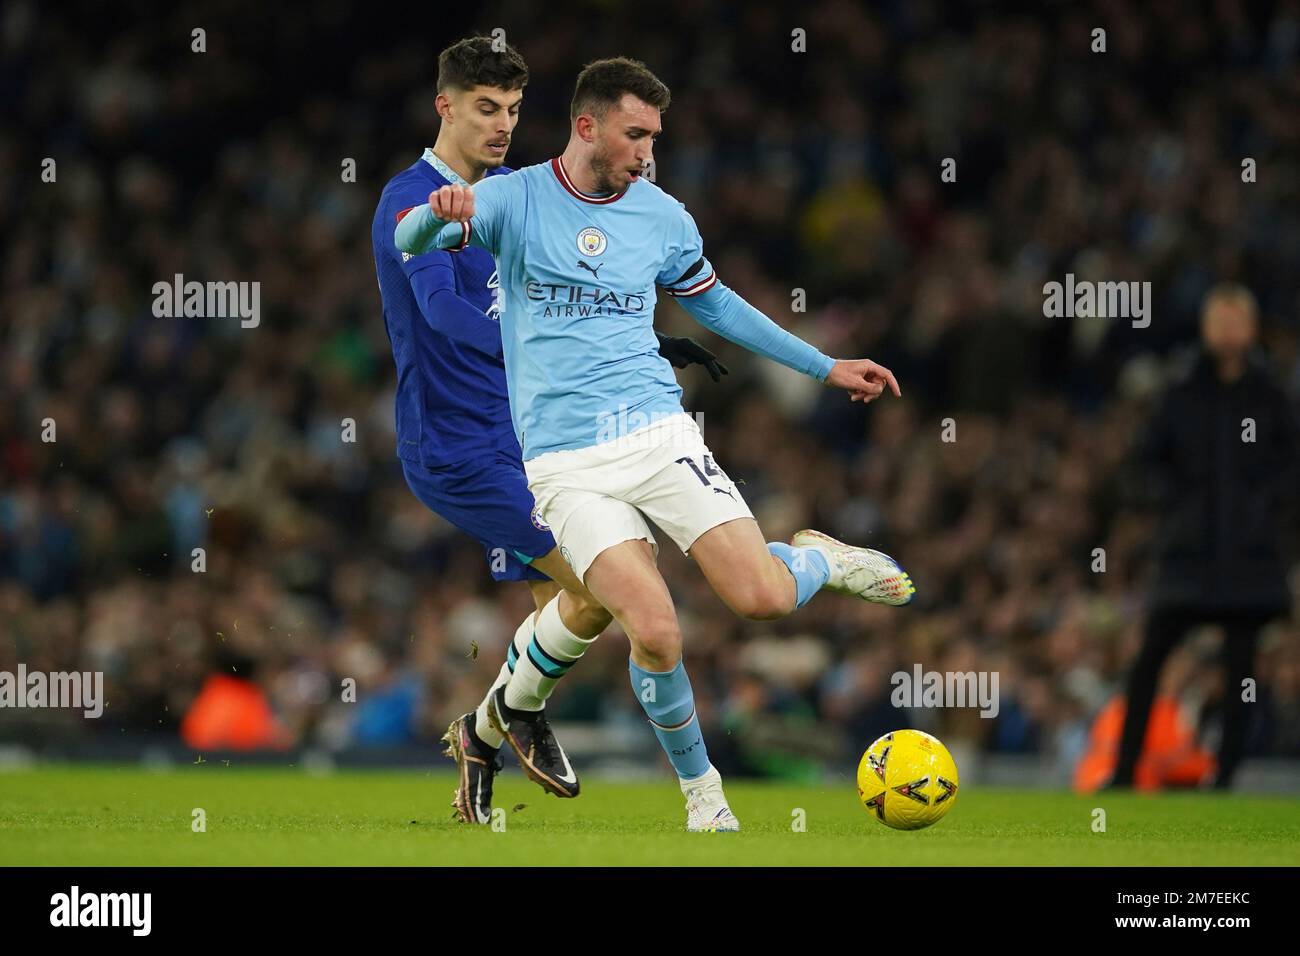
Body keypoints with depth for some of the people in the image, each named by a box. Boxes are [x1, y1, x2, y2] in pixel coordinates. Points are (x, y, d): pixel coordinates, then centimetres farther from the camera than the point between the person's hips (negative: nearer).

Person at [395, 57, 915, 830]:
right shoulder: (515, 200, -1)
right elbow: (409, 241, -15)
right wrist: (436, 214, -40)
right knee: (656, 630, -20)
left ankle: (818, 559, 22)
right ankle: (700, 786, 6)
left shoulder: (662, 216, 8)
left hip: (657, 431, 2)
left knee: (764, 597, -15)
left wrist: (826, 367, 25)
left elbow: (715, 303, 24)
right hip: (567, 465, -2)